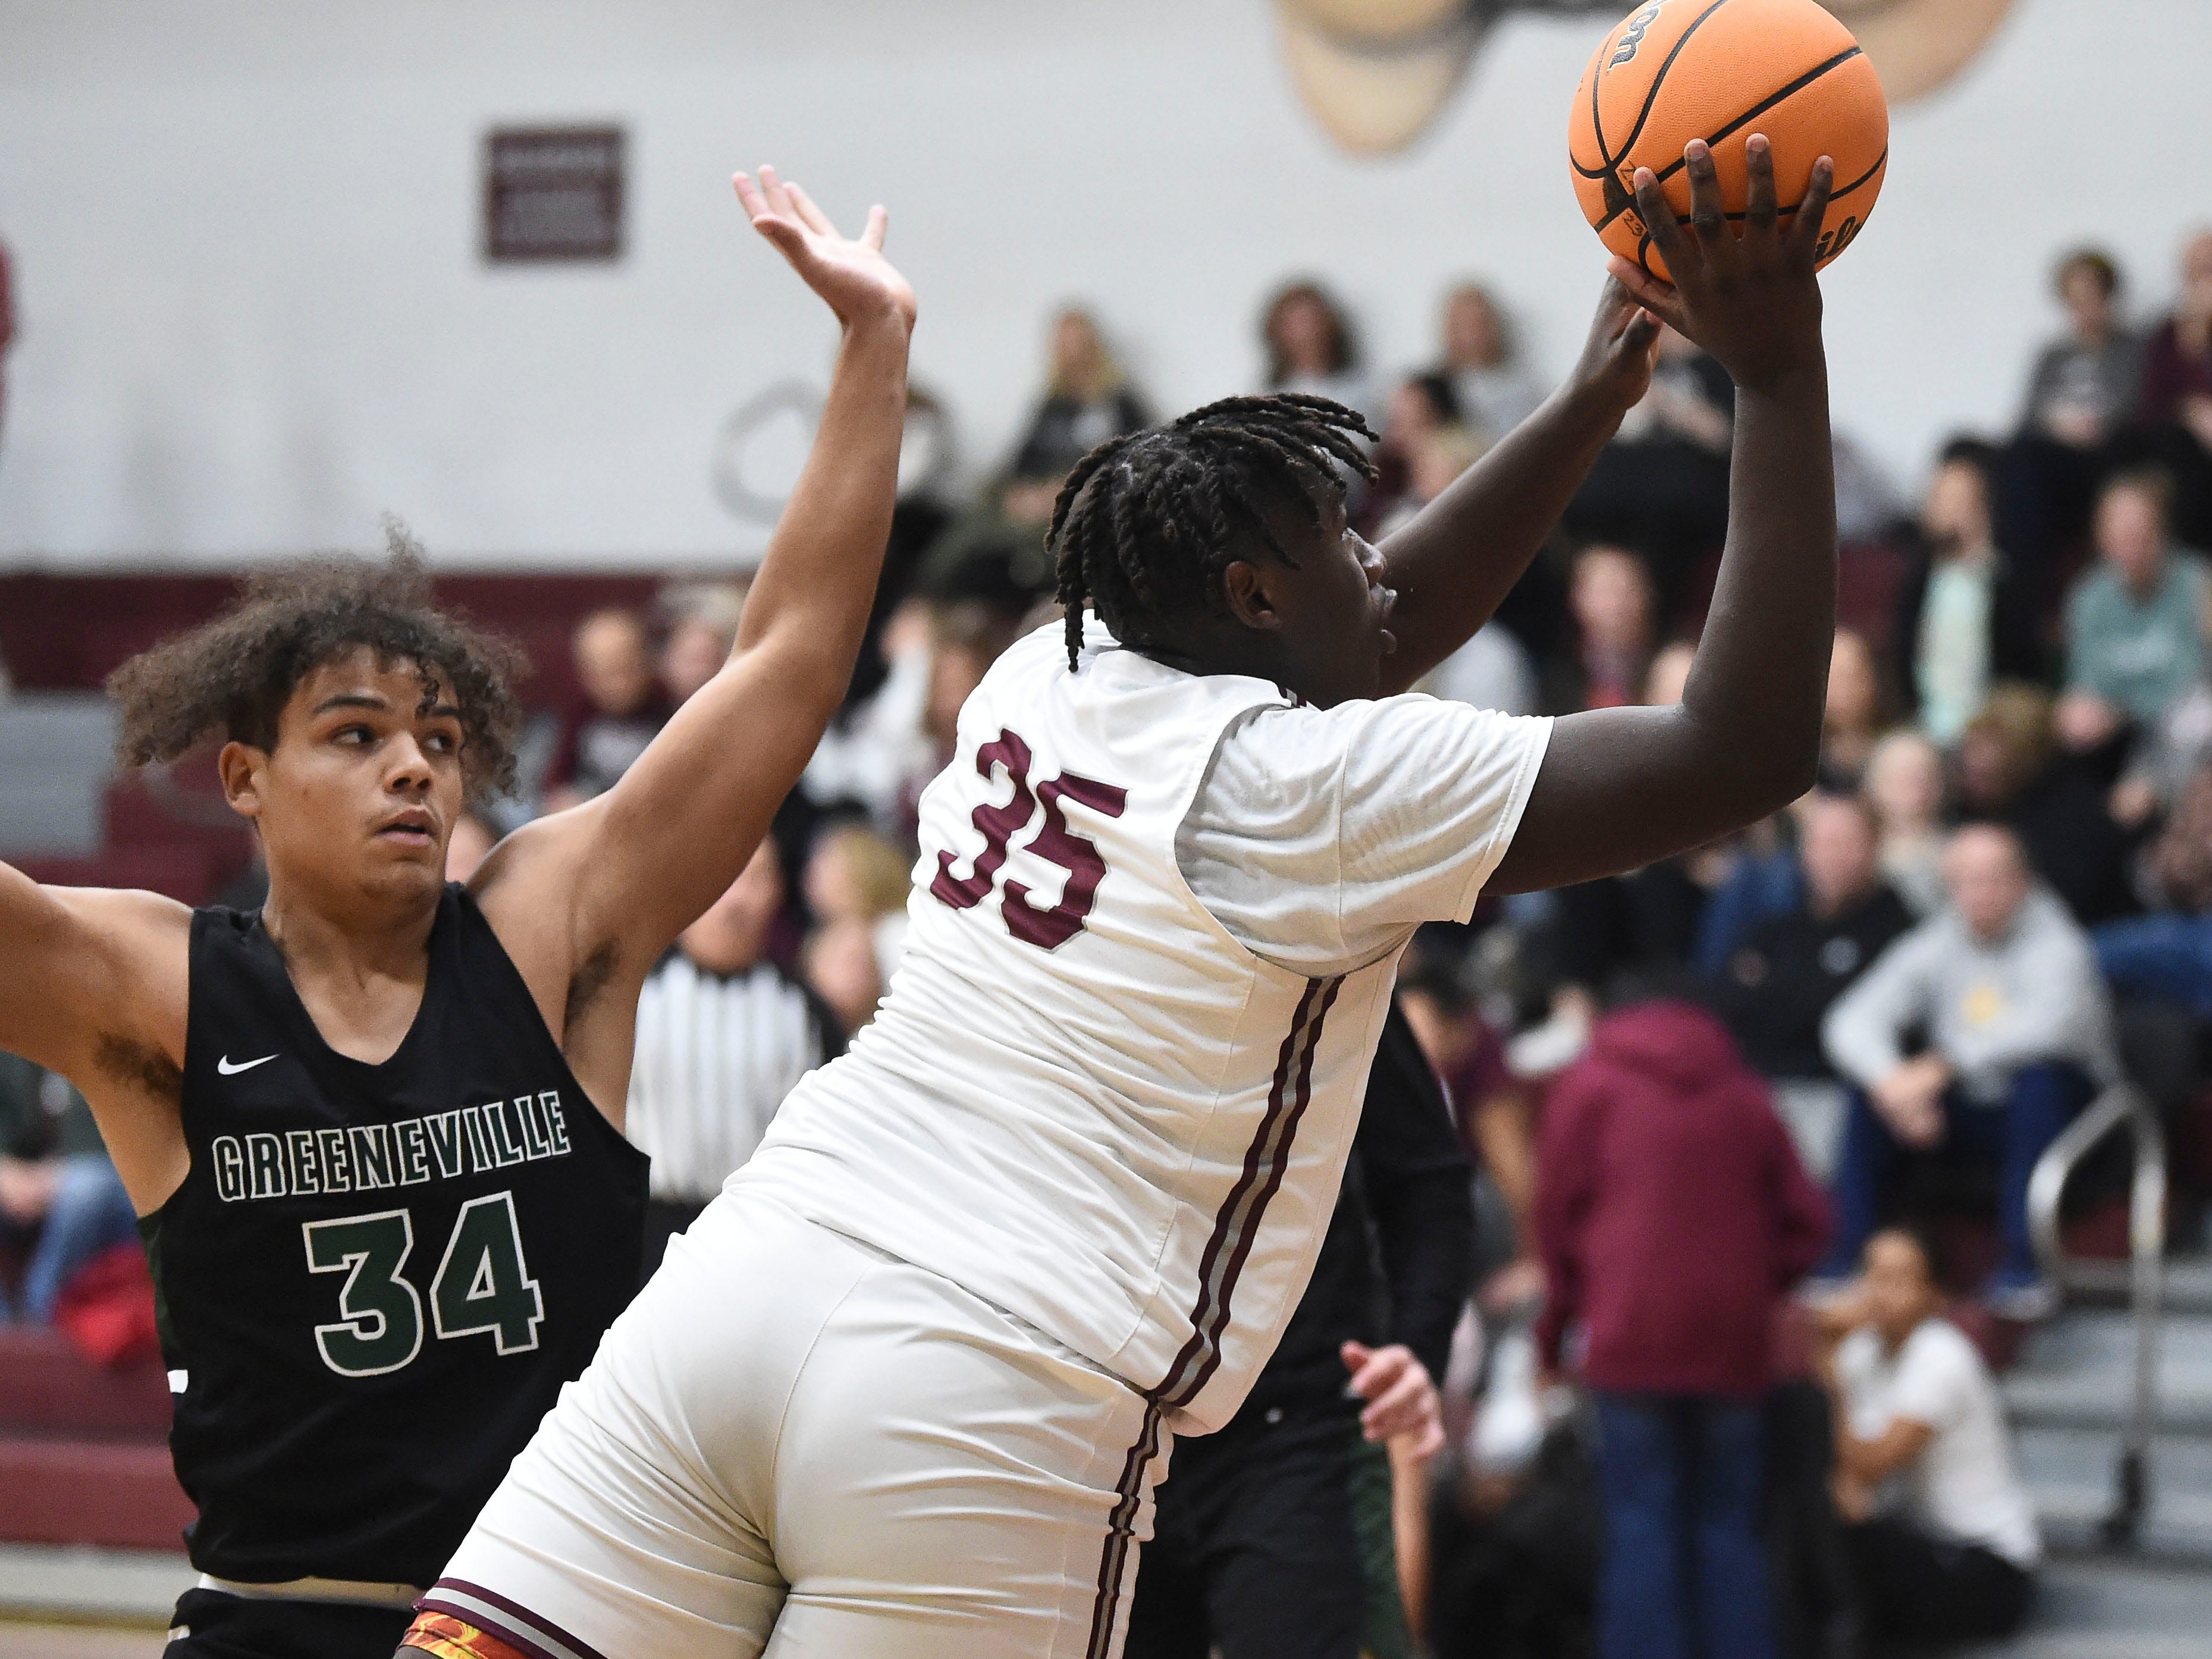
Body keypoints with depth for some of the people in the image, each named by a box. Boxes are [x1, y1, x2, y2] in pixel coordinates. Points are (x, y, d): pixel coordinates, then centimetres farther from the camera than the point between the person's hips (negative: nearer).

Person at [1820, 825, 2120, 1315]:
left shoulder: (2054, 944, -14)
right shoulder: (1932, 946, 1)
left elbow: (2049, 1024, -35)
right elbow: (1852, 1022, -8)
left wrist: (1941, 1067, -33)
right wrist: (1890, 1082, -30)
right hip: (1967, 1114, 4)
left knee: (2041, 1076, -36)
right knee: (1868, 1091, -16)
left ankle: (2022, 1265, -34)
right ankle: (1845, 1260, -13)